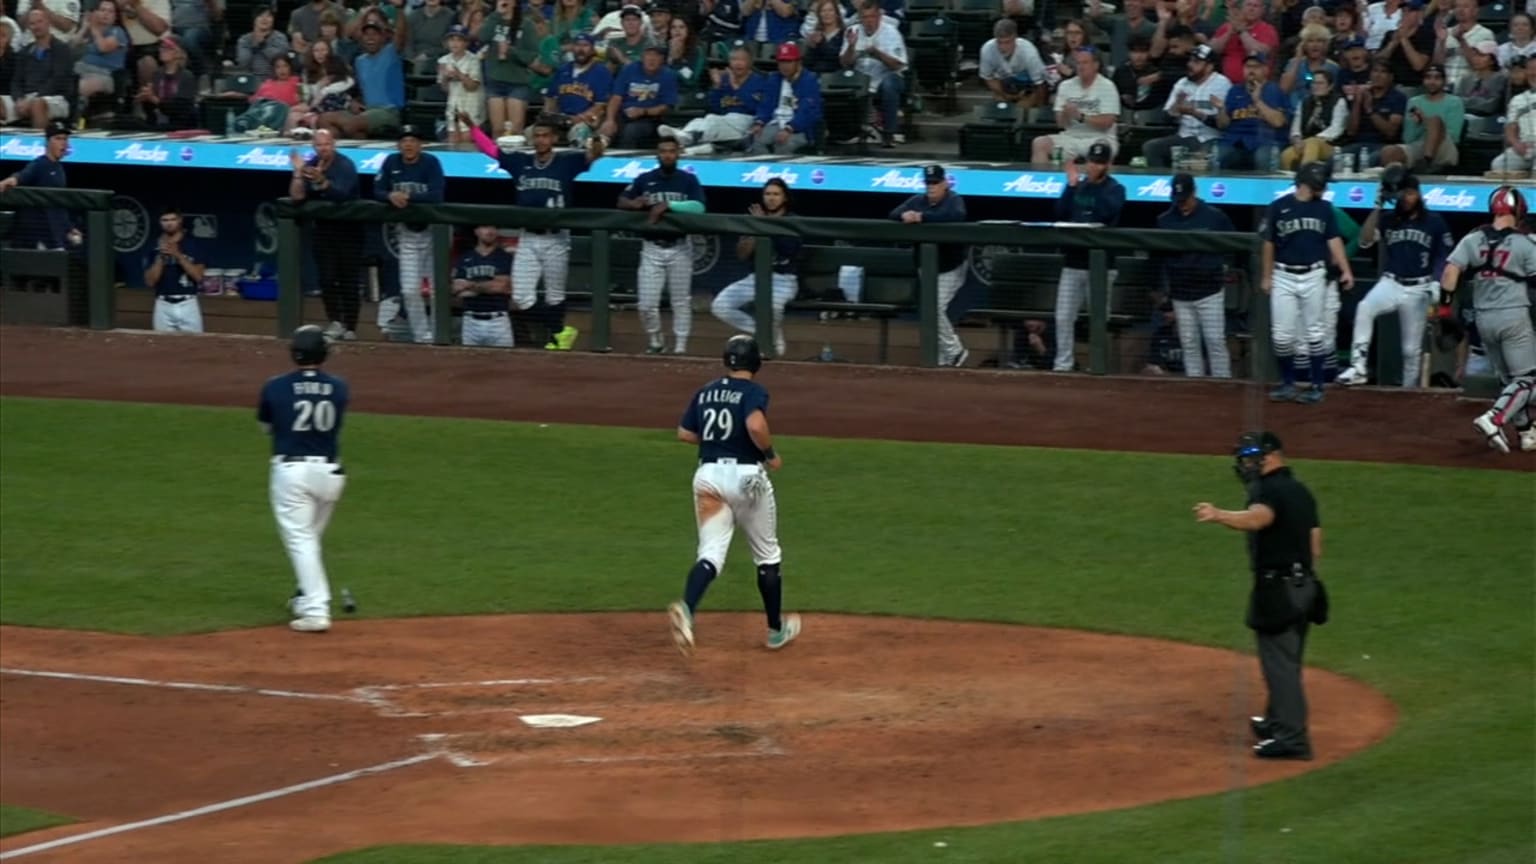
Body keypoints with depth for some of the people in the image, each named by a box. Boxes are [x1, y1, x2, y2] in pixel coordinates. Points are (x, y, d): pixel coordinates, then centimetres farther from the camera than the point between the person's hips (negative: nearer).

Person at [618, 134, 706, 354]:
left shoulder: (688, 179, -1)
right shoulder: (645, 179, 5)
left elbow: (698, 207, -15)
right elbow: (621, 201, 5)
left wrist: (668, 205, -25)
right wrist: (634, 203, -18)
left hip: (679, 248, -1)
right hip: (652, 248, 1)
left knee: (681, 301, 4)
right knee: (647, 303, -3)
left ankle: (680, 346, 13)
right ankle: (655, 341, 20)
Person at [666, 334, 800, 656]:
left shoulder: (705, 393, 10)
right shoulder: (753, 391, -7)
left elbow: (684, 433, 11)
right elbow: (756, 425, -25)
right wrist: (771, 455, -9)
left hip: (707, 475, 4)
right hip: (746, 475, -4)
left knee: (711, 553, -4)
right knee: (767, 555, 15)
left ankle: (686, 608, -35)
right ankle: (776, 630, 25)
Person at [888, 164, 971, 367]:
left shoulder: (953, 200, -11)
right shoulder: (917, 201, 7)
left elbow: (957, 215, -33)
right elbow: (892, 215, 1)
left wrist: (922, 217, -37)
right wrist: (905, 215, -26)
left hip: (950, 268, -7)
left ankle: (954, 352, -4)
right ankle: (943, 358, 14)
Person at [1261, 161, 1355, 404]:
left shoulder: (1324, 208, 3)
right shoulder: (1278, 207, -3)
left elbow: (1334, 240, 1)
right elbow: (1269, 243, 3)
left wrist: (1345, 270, -10)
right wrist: (1267, 277, 3)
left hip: (1313, 276, 1)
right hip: (1284, 277, -1)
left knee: (1314, 333, 3)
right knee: (1282, 335, 0)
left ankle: (1317, 386, 8)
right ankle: (1288, 384, 14)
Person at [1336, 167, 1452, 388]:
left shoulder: (1434, 222, 0)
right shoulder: (1388, 220, 4)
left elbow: (1444, 257, 5)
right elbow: (1365, 241, -8)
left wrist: (1436, 285, -7)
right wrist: (1378, 207, -13)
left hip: (1419, 290, -1)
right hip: (1391, 284, 1)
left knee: (1412, 348, 5)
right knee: (1364, 308, -31)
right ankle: (1357, 367, -33)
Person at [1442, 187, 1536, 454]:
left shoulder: (1472, 240, 1)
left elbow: (1450, 272, -8)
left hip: (1483, 320, 5)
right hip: (1513, 317, -5)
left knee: (1508, 378, 18)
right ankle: (1494, 420, -20)